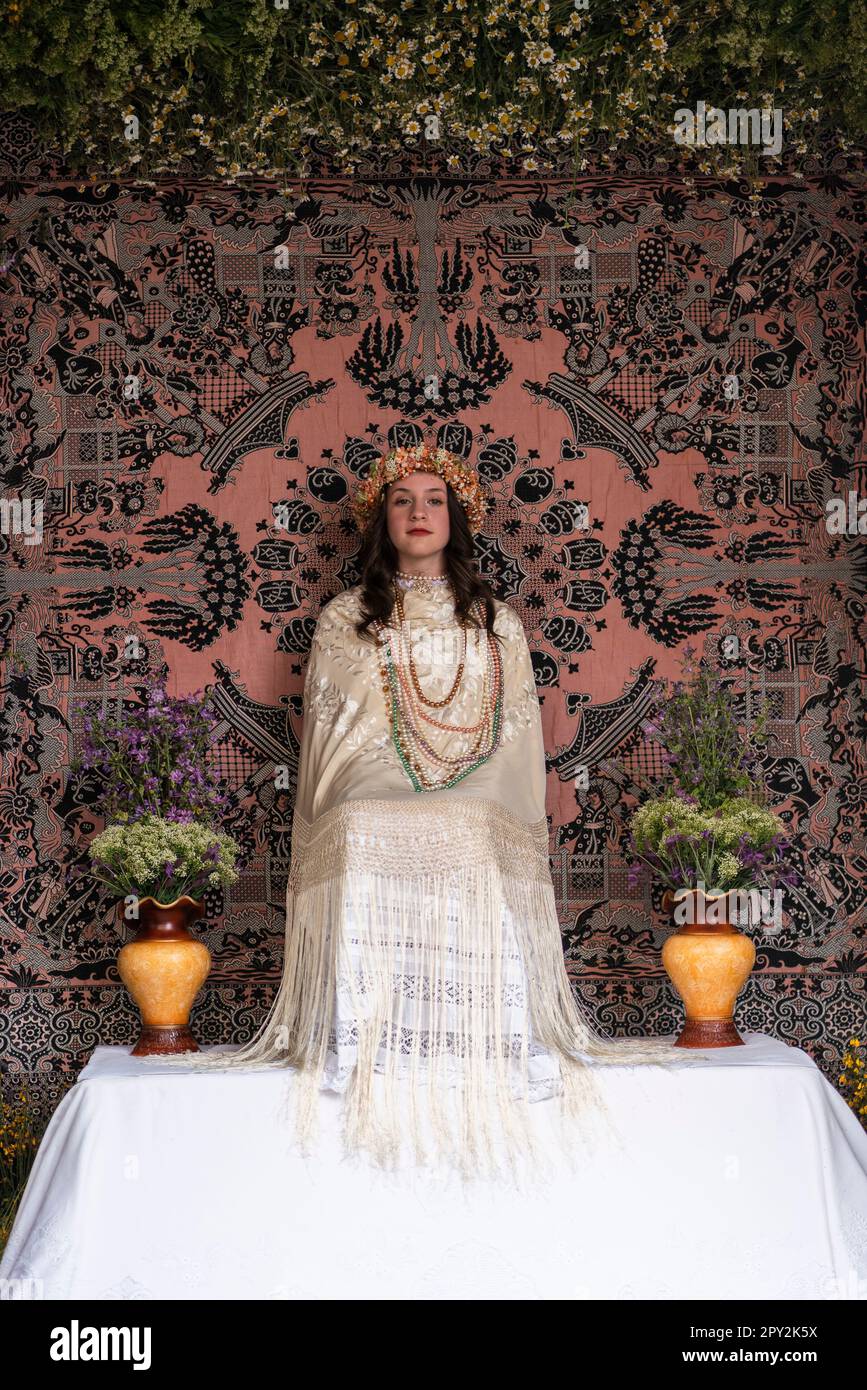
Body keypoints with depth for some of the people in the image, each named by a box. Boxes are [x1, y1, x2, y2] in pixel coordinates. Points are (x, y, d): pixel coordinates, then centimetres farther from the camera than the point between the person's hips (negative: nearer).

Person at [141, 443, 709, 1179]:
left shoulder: (498, 624, 19)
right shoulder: (343, 622, 15)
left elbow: (521, 746, 15)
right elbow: (323, 744, 12)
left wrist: (521, 842, 5)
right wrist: (331, 840, 3)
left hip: (480, 849, 1)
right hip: (370, 844, -1)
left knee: (479, 987, -21)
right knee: (375, 965, -22)